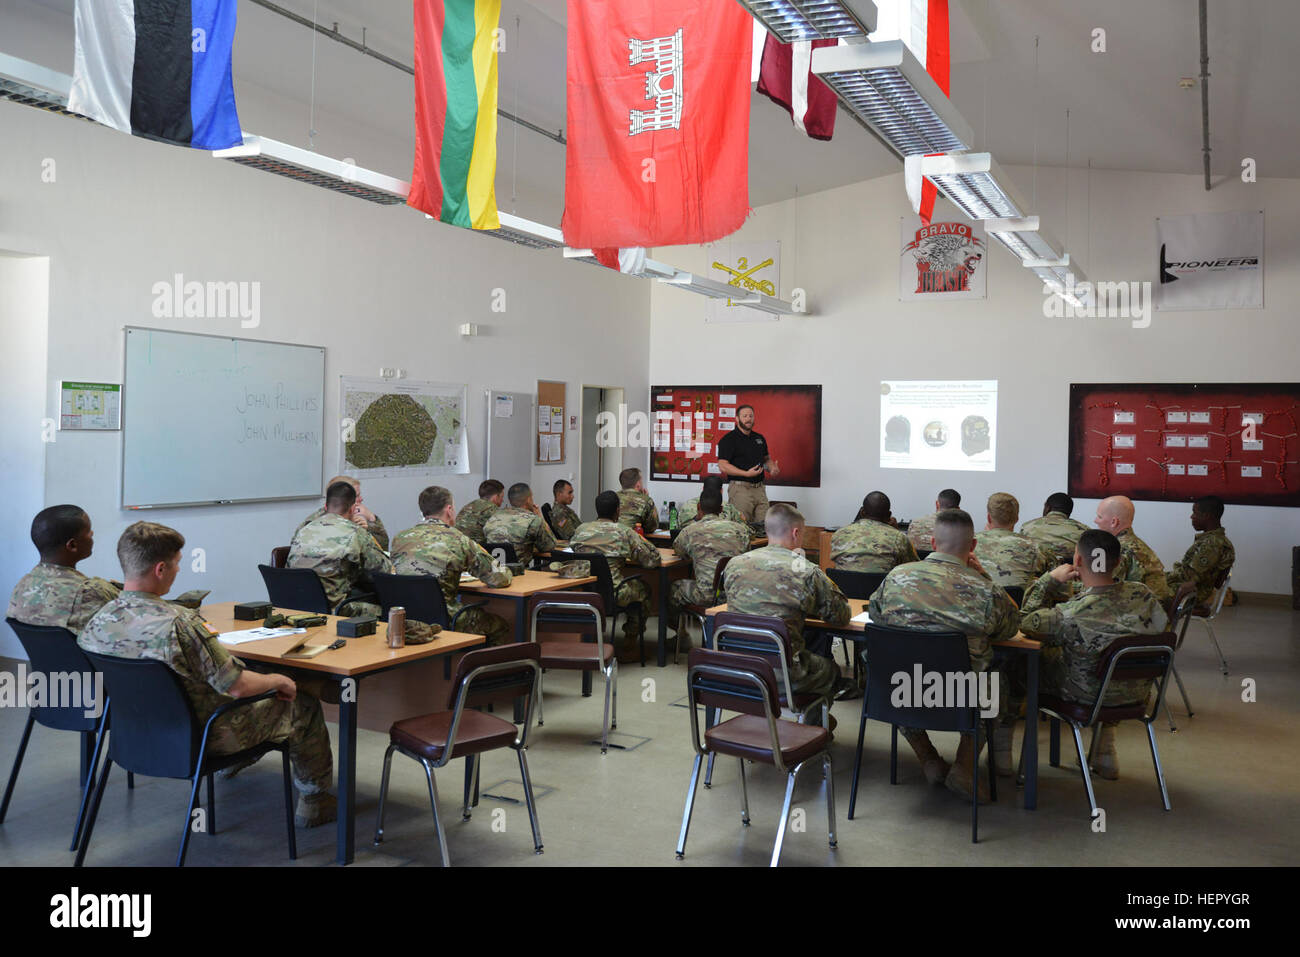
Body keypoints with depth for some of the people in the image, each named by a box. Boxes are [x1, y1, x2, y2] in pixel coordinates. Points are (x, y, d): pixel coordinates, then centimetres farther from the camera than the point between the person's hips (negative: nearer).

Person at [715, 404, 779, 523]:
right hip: (740, 488, -6)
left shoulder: (759, 438, 16)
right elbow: (723, 466, -13)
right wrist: (746, 473, -21)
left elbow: (767, 459, 28)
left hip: (759, 488, 6)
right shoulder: (728, 439, -5)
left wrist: (772, 468, 3)